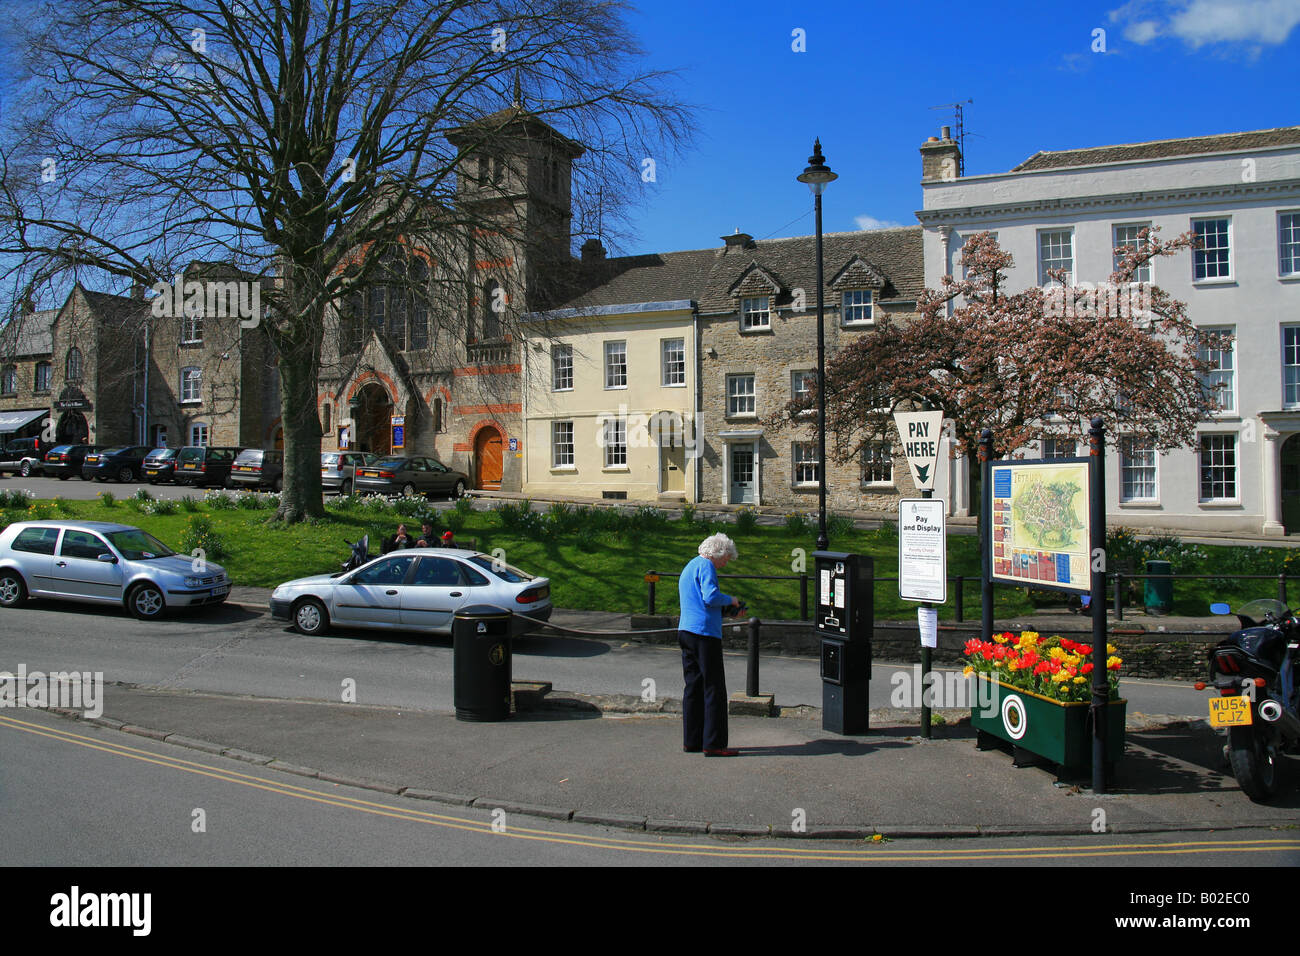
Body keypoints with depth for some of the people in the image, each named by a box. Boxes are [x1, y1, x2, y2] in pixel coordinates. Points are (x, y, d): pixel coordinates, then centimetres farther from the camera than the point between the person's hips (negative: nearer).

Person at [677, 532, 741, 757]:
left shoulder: (688, 568, 23)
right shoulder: (705, 566, -7)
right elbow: (711, 597, -21)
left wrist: (726, 608, 23)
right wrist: (730, 600, -3)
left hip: (685, 631, 10)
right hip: (704, 633, -10)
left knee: (693, 687, 12)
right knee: (714, 689, -5)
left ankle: (691, 740, 14)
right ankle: (713, 743, -5)